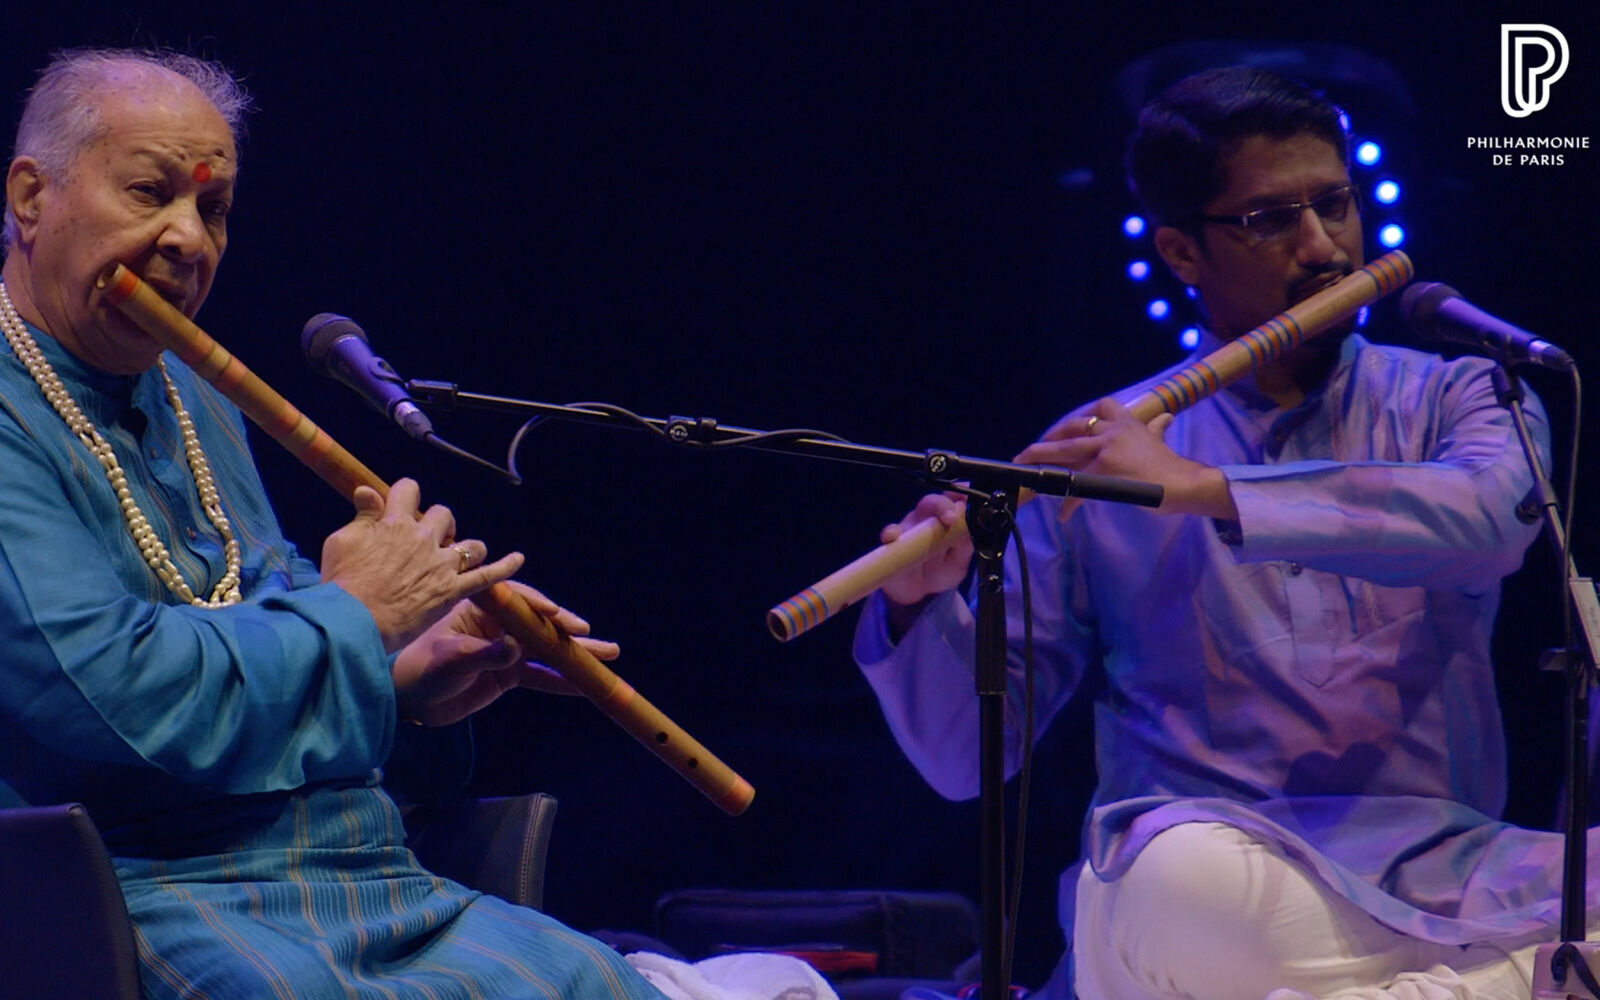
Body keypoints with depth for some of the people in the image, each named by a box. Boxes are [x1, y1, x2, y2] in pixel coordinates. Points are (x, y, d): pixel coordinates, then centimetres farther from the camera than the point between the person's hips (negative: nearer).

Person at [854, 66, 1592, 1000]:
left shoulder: (1457, 399, 14)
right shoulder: (1101, 452, 12)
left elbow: (1492, 517, -14)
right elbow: (970, 755, 12)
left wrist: (1204, 490, -16)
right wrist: (921, 608, -9)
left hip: (1439, 876, 0)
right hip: (1219, 864, 1)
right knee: (1176, 873, -38)